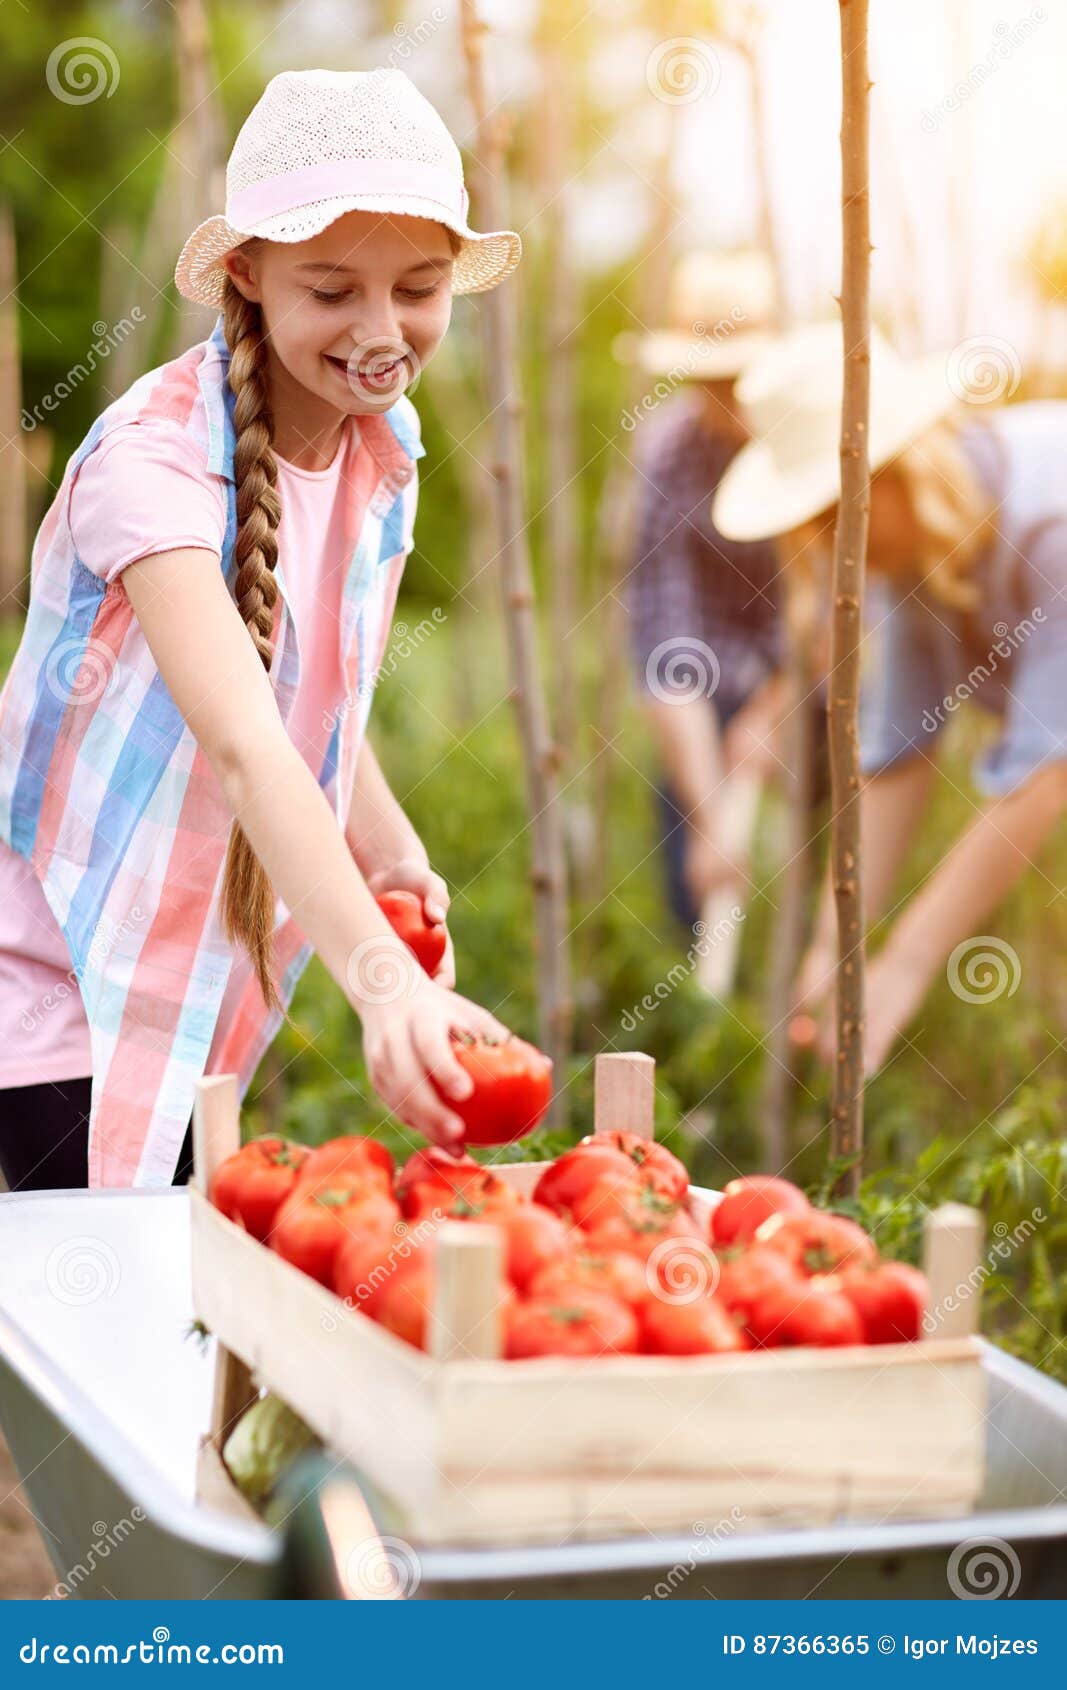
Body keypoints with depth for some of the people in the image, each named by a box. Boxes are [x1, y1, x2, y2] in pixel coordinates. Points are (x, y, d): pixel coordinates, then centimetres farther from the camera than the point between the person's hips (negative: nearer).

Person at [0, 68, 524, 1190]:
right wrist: (381, 980, -51)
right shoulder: (152, 458, -24)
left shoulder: (382, 448, -1)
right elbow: (243, 745, -38)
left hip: (205, 991, 7)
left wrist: (395, 861, -8)